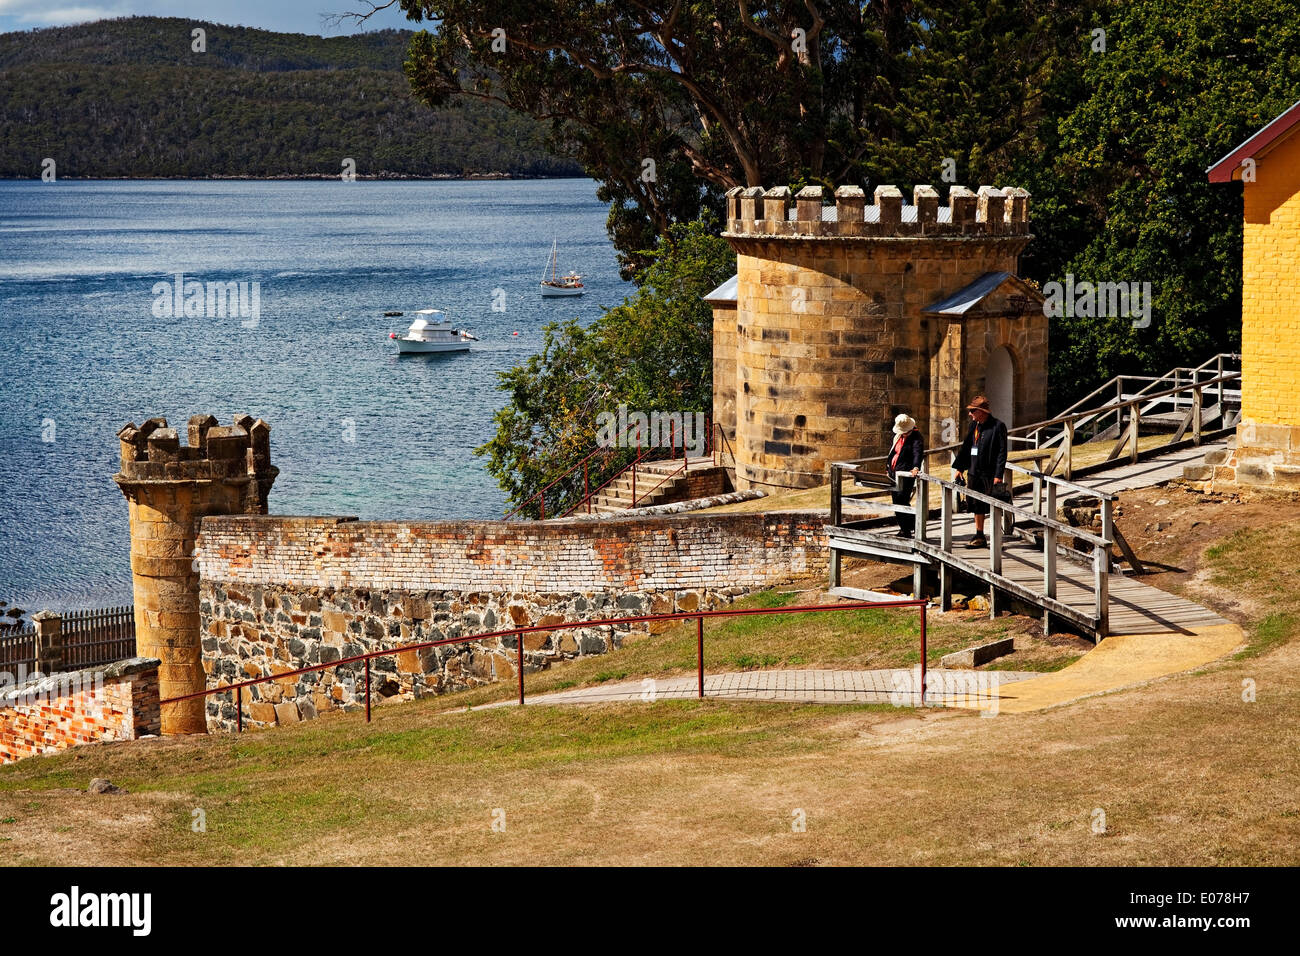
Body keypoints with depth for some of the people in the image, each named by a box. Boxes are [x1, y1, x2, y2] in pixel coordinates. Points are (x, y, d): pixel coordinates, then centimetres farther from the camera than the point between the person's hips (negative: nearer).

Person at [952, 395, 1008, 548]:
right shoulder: (974, 425, 11)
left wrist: (998, 475, -17)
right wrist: (959, 467, 13)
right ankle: (979, 536, 21)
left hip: (989, 474, -7)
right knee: (976, 505, 12)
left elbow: (1002, 452, -12)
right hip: (974, 472, 7)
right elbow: (966, 446, 18)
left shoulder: (997, 427, -10)